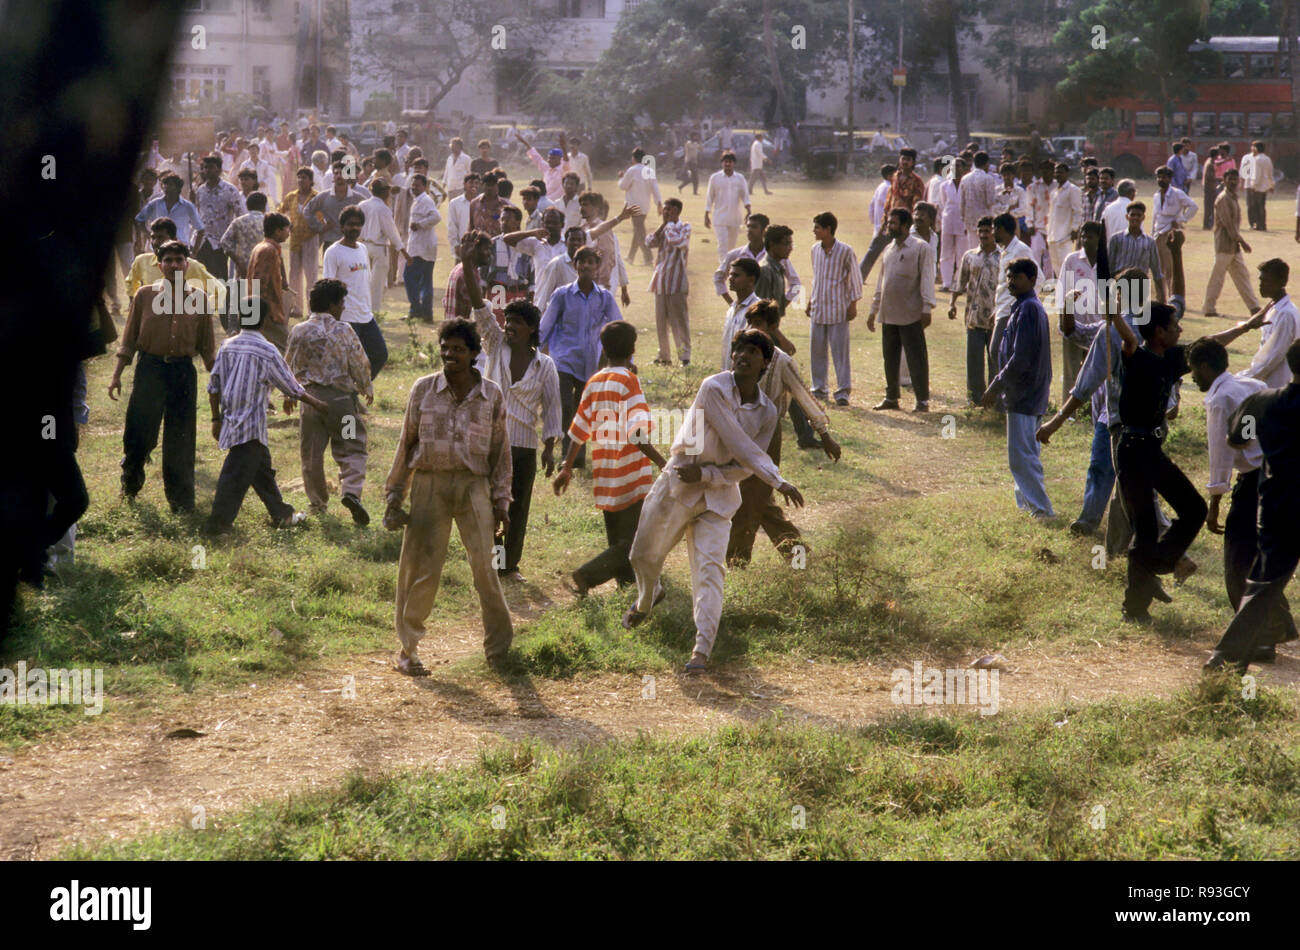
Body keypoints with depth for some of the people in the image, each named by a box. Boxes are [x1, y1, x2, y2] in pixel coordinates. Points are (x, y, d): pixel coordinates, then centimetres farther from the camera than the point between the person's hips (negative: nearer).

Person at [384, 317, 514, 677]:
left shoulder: (491, 395, 5)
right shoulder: (424, 389, 3)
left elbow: (500, 451, 11)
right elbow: (406, 442, 10)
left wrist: (501, 502, 9)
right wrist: (394, 494, 9)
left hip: (473, 485, 0)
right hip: (429, 484, 0)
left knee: (485, 569, -5)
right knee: (421, 569, 0)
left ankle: (499, 650, 7)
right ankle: (408, 650, 11)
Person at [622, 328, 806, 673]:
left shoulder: (767, 412, -4)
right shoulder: (713, 389, -18)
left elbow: (743, 467, -5)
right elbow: (740, 447, -25)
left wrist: (705, 473, -20)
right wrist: (779, 481, -30)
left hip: (719, 494, 2)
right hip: (677, 486, -2)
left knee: (710, 569, -11)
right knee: (644, 555, 11)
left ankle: (702, 650, -14)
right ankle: (647, 598, 46)